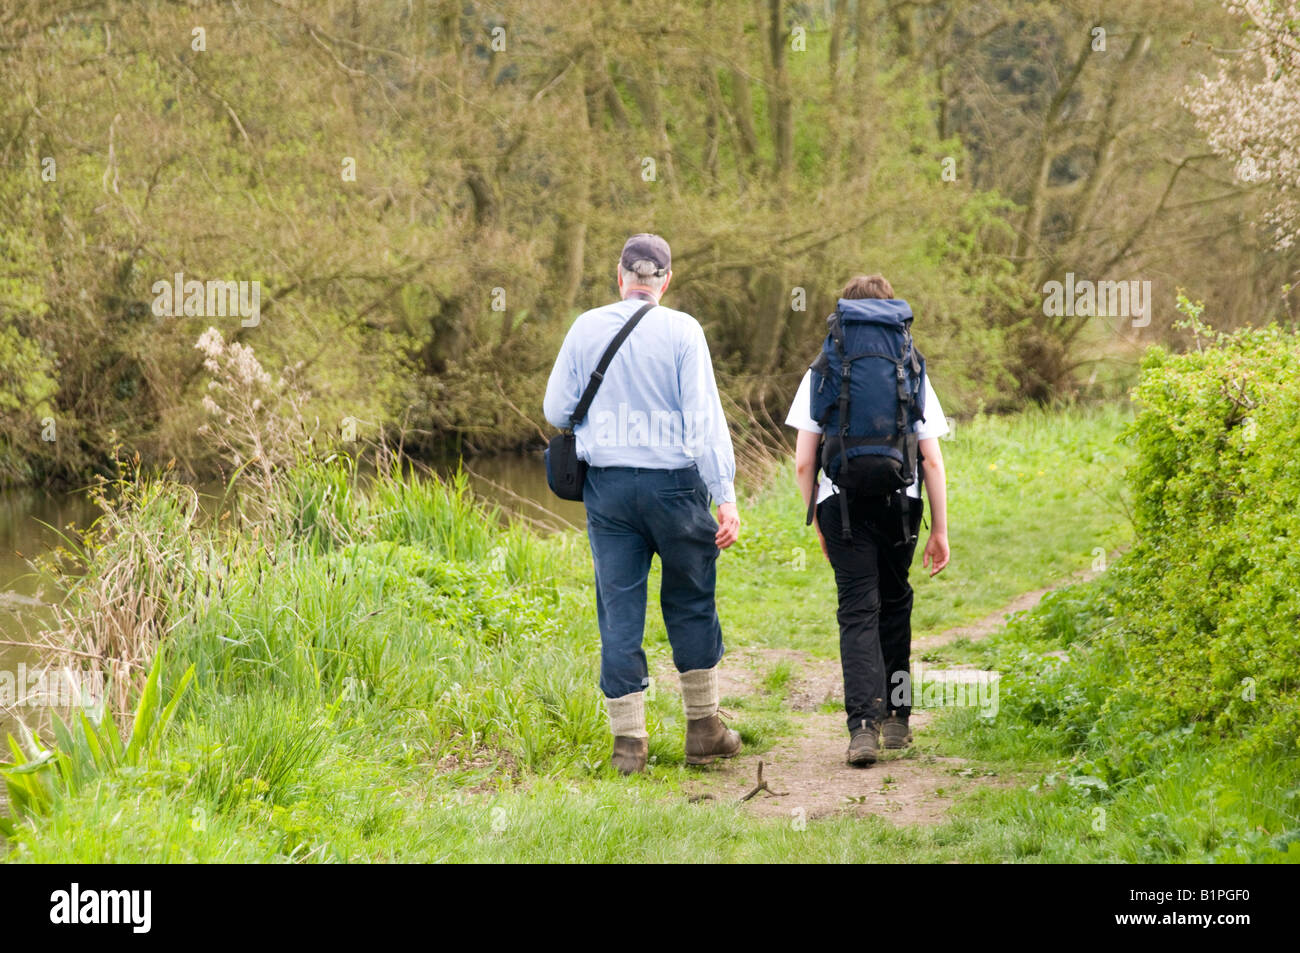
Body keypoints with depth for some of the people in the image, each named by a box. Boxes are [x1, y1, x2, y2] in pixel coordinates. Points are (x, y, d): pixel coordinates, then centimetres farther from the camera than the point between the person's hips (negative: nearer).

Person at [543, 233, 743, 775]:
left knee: (619, 610, 6)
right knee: (691, 603, 12)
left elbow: (556, 410, 6)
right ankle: (703, 729, 16)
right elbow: (705, 418, -10)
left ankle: (628, 740, 6)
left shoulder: (586, 328, 2)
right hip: (673, 482, -2)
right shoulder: (681, 330, -6)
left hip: (606, 484, 2)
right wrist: (726, 497, -10)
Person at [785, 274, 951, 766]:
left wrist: (816, 522, 13)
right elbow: (932, 460, 1)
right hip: (900, 501, 1)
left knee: (858, 611, -3)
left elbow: (803, 462, 1)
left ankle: (863, 725, -18)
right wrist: (940, 529, 7)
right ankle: (895, 715, 25)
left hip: (842, 503, -1)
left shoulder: (821, 374, 4)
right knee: (894, 602, 19)